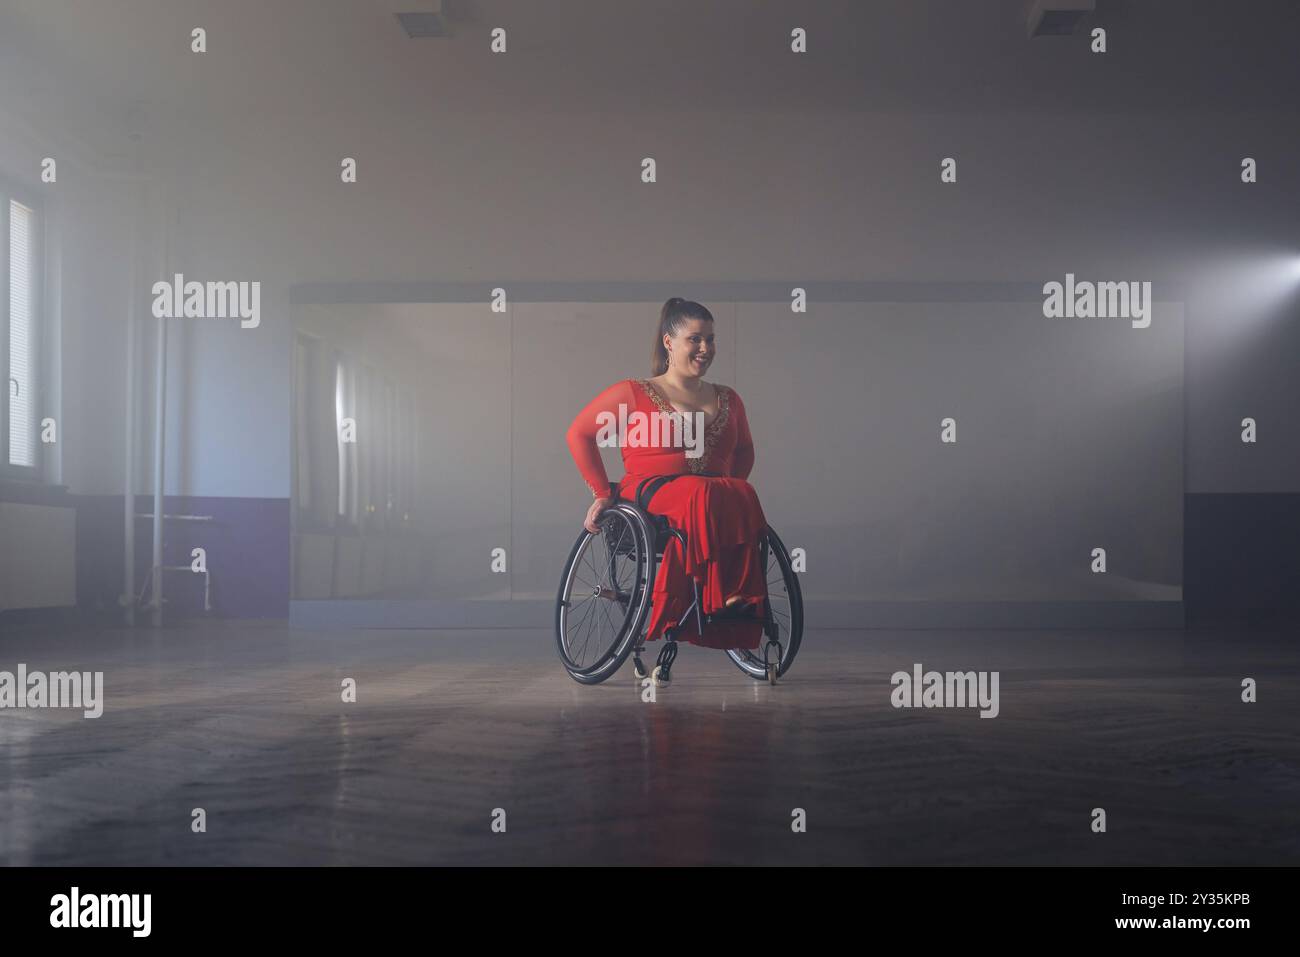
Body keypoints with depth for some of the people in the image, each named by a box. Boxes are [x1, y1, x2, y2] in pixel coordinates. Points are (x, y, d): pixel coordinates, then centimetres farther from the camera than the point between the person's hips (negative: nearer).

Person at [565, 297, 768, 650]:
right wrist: (603, 493, 3)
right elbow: (579, 433, 9)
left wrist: (731, 491, 16)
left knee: (743, 497, -33)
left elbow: (744, 451, 35)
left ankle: (741, 595, -40)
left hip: (716, 495, 4)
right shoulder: (634, 393, 7)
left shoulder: (728, 400, 21)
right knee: (702, 495, -38)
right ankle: (717, 595, -37)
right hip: (647, 498, -4)